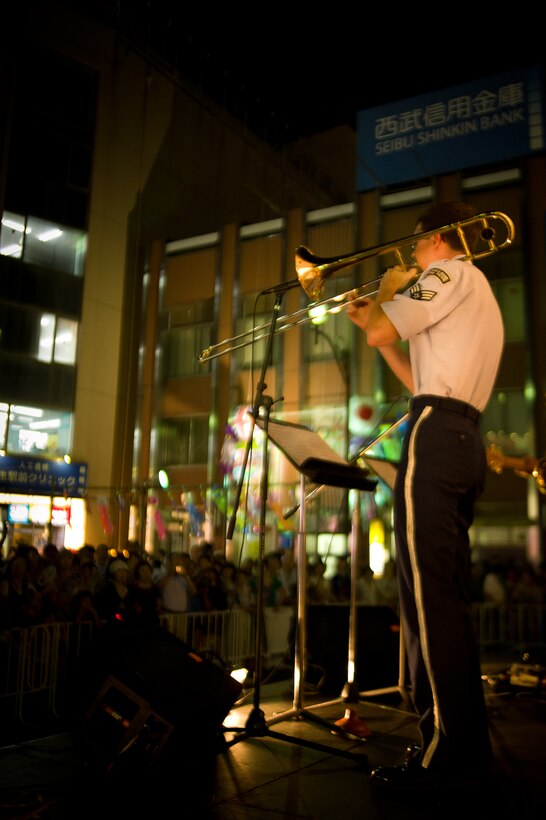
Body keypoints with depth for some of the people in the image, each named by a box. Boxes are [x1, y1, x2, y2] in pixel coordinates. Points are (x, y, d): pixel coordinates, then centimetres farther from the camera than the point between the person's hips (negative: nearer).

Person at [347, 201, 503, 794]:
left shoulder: (448, 273, 1)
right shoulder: (481, 297, 30)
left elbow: (379, 332, -9)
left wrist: (388, 290, 11)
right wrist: (375, 323, 27)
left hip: (435, 432, -10)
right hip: (467, 439, 10)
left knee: (427, 592, -11)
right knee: (451, 593, 11)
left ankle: (444, 753, -8)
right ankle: (468, 743, 18)